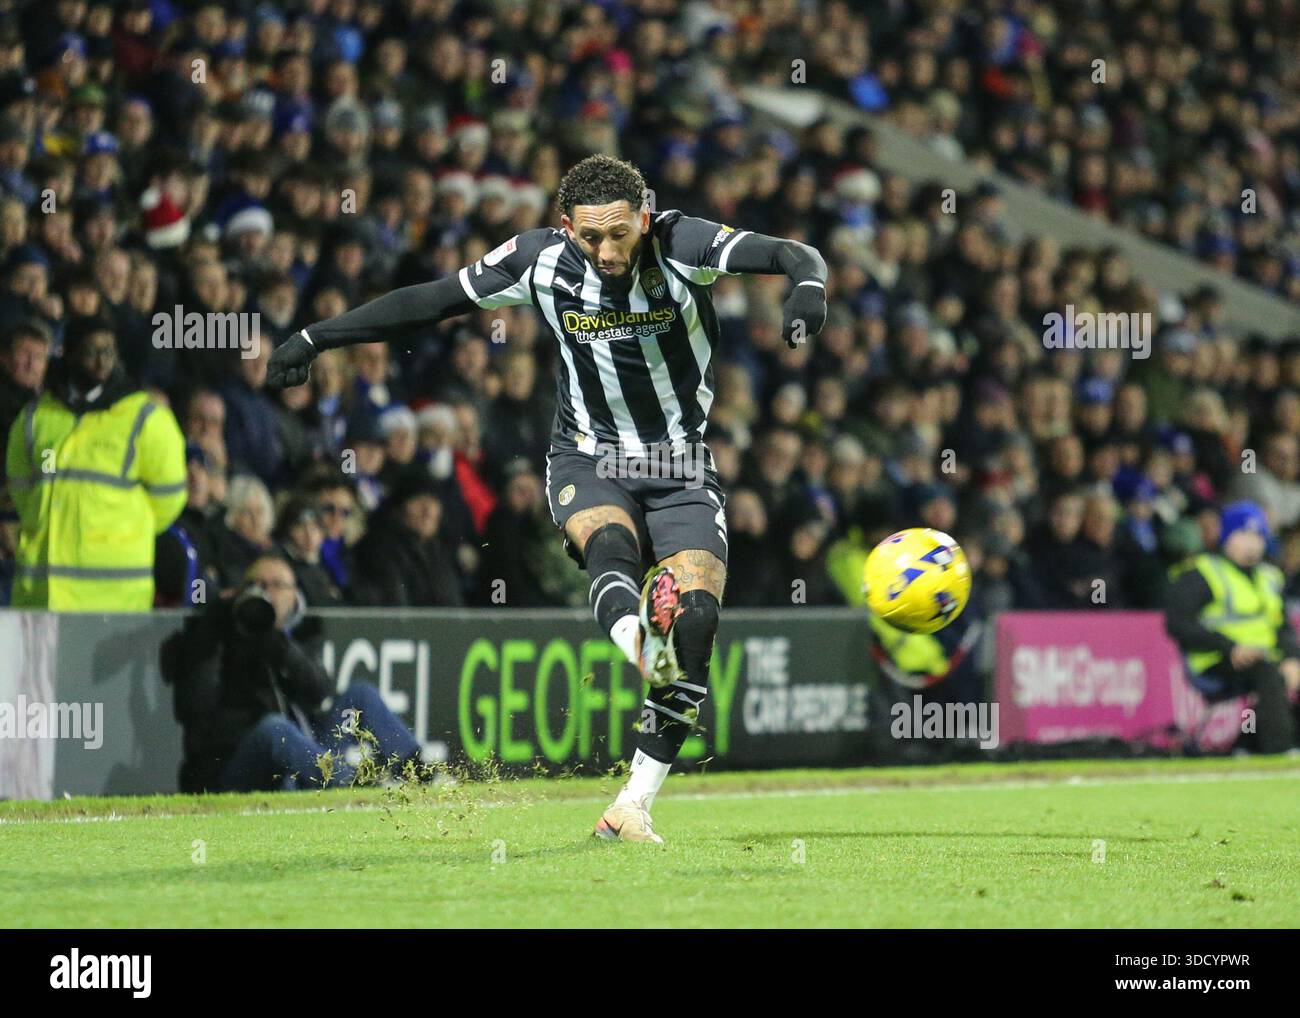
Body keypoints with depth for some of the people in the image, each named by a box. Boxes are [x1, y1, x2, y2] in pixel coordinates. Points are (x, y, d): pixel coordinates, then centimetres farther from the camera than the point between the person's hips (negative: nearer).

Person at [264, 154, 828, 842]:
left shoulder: (681, 245, -16)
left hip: (680, 472, 0)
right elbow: (427, 302, -2)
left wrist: (807, 283, -51)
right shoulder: (541, 260, -10)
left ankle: (634, 806, -11)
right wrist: (317, 339, -1)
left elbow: (792, 255, -27)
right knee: (608, 543, -34)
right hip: (588, 461, 0)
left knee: (695, 619, -17)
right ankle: (640, 647, -66)